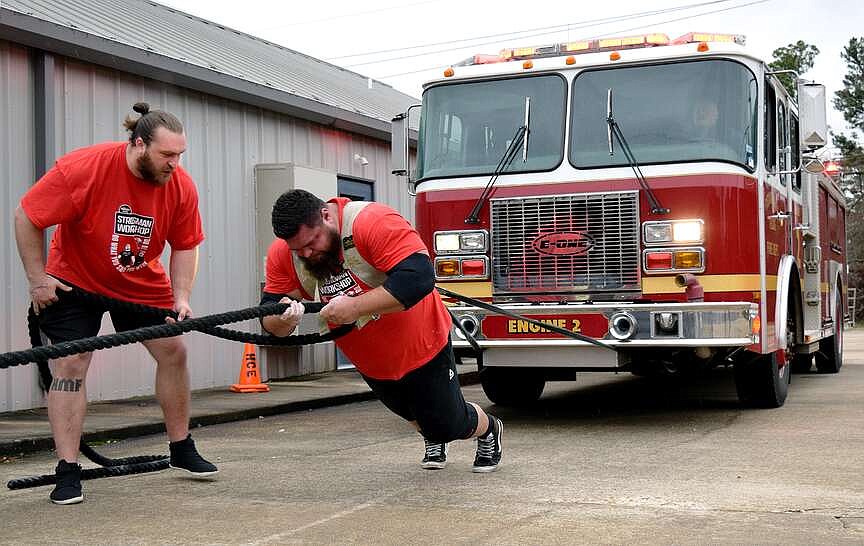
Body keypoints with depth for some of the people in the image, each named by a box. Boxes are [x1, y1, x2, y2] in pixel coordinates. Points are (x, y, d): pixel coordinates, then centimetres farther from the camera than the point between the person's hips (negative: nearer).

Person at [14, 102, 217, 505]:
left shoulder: (182, 187, -18)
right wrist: (37, 279, -17)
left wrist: (181, 298, -17)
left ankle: (181, 450, 16)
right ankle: (67, 472, -4)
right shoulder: (82, 169, -29)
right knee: (70, 366, -9)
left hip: (143, 284, 4)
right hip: (75, 282, -4)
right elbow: (26, 218, -20)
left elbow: (185, 246, -6)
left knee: (173, 351, 0)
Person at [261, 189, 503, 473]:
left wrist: (355, 306, -46)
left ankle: (489, 430, 43)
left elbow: (419, 276, -43)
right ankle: (432, 439, 62)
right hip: (370, 363, 6)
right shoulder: (283, 254, -16)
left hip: (421, 347, -5)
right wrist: (282, 318, -38)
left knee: (450, 425, 9)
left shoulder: (373, 223, -33)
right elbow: (270, 319, -13)